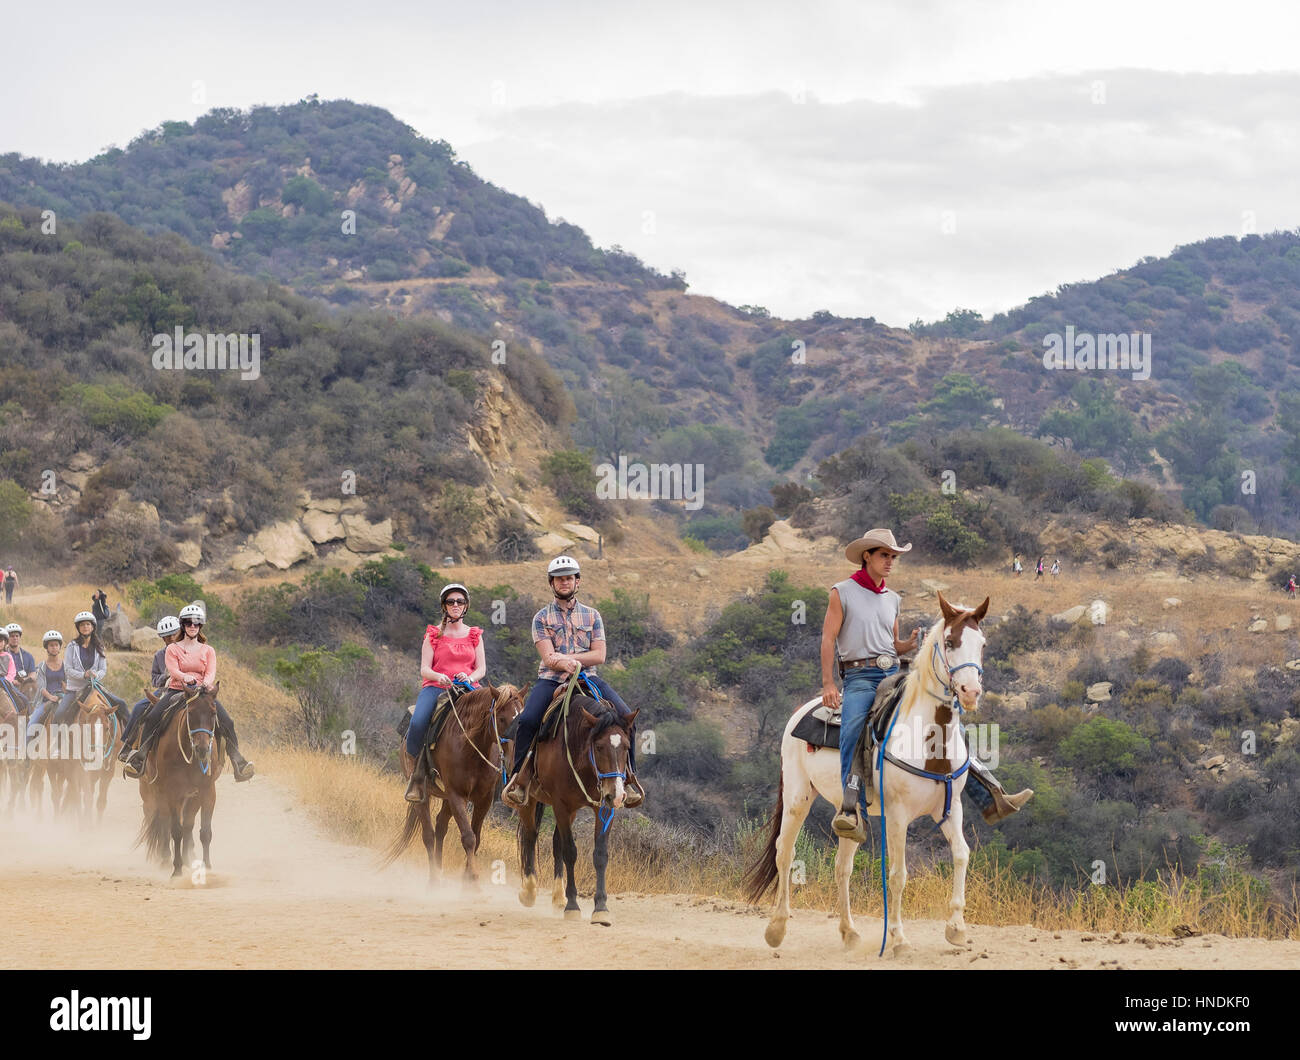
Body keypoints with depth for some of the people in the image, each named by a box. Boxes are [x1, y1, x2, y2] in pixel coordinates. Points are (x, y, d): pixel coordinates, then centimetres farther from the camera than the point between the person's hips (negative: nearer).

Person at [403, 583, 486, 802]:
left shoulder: (474, 635, 17)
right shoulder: (433, 635, 12)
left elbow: (481, 668, 9)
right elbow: (424, 669, 4)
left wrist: (470, 677, -15)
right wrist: (438, 677, -20)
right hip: (436, 687, -1)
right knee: (418, 723, -32)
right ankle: (418, 772, -11)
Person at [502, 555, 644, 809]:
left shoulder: (592, 615, 13)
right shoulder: (542, 617, 7)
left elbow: (599, 655, 2)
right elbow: (548, 659, -6)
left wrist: (564, 658, -9)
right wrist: (569, 663, -28)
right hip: (551, 680, -2)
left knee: (625, 716, -20)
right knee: (527, 720, -29)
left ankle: (629, 776, -6)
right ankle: (520, 777, -12)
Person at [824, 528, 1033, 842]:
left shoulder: (892, 599, 19)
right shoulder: (842, 593, 3)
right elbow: (828, 639, -2)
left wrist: (910, 645, 0)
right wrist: (828, 684, -12)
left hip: (893, 674, 6)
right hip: (859, 677, -6)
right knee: (853, 726, -37)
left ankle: (990, 799, -5)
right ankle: (853, 812, -48)